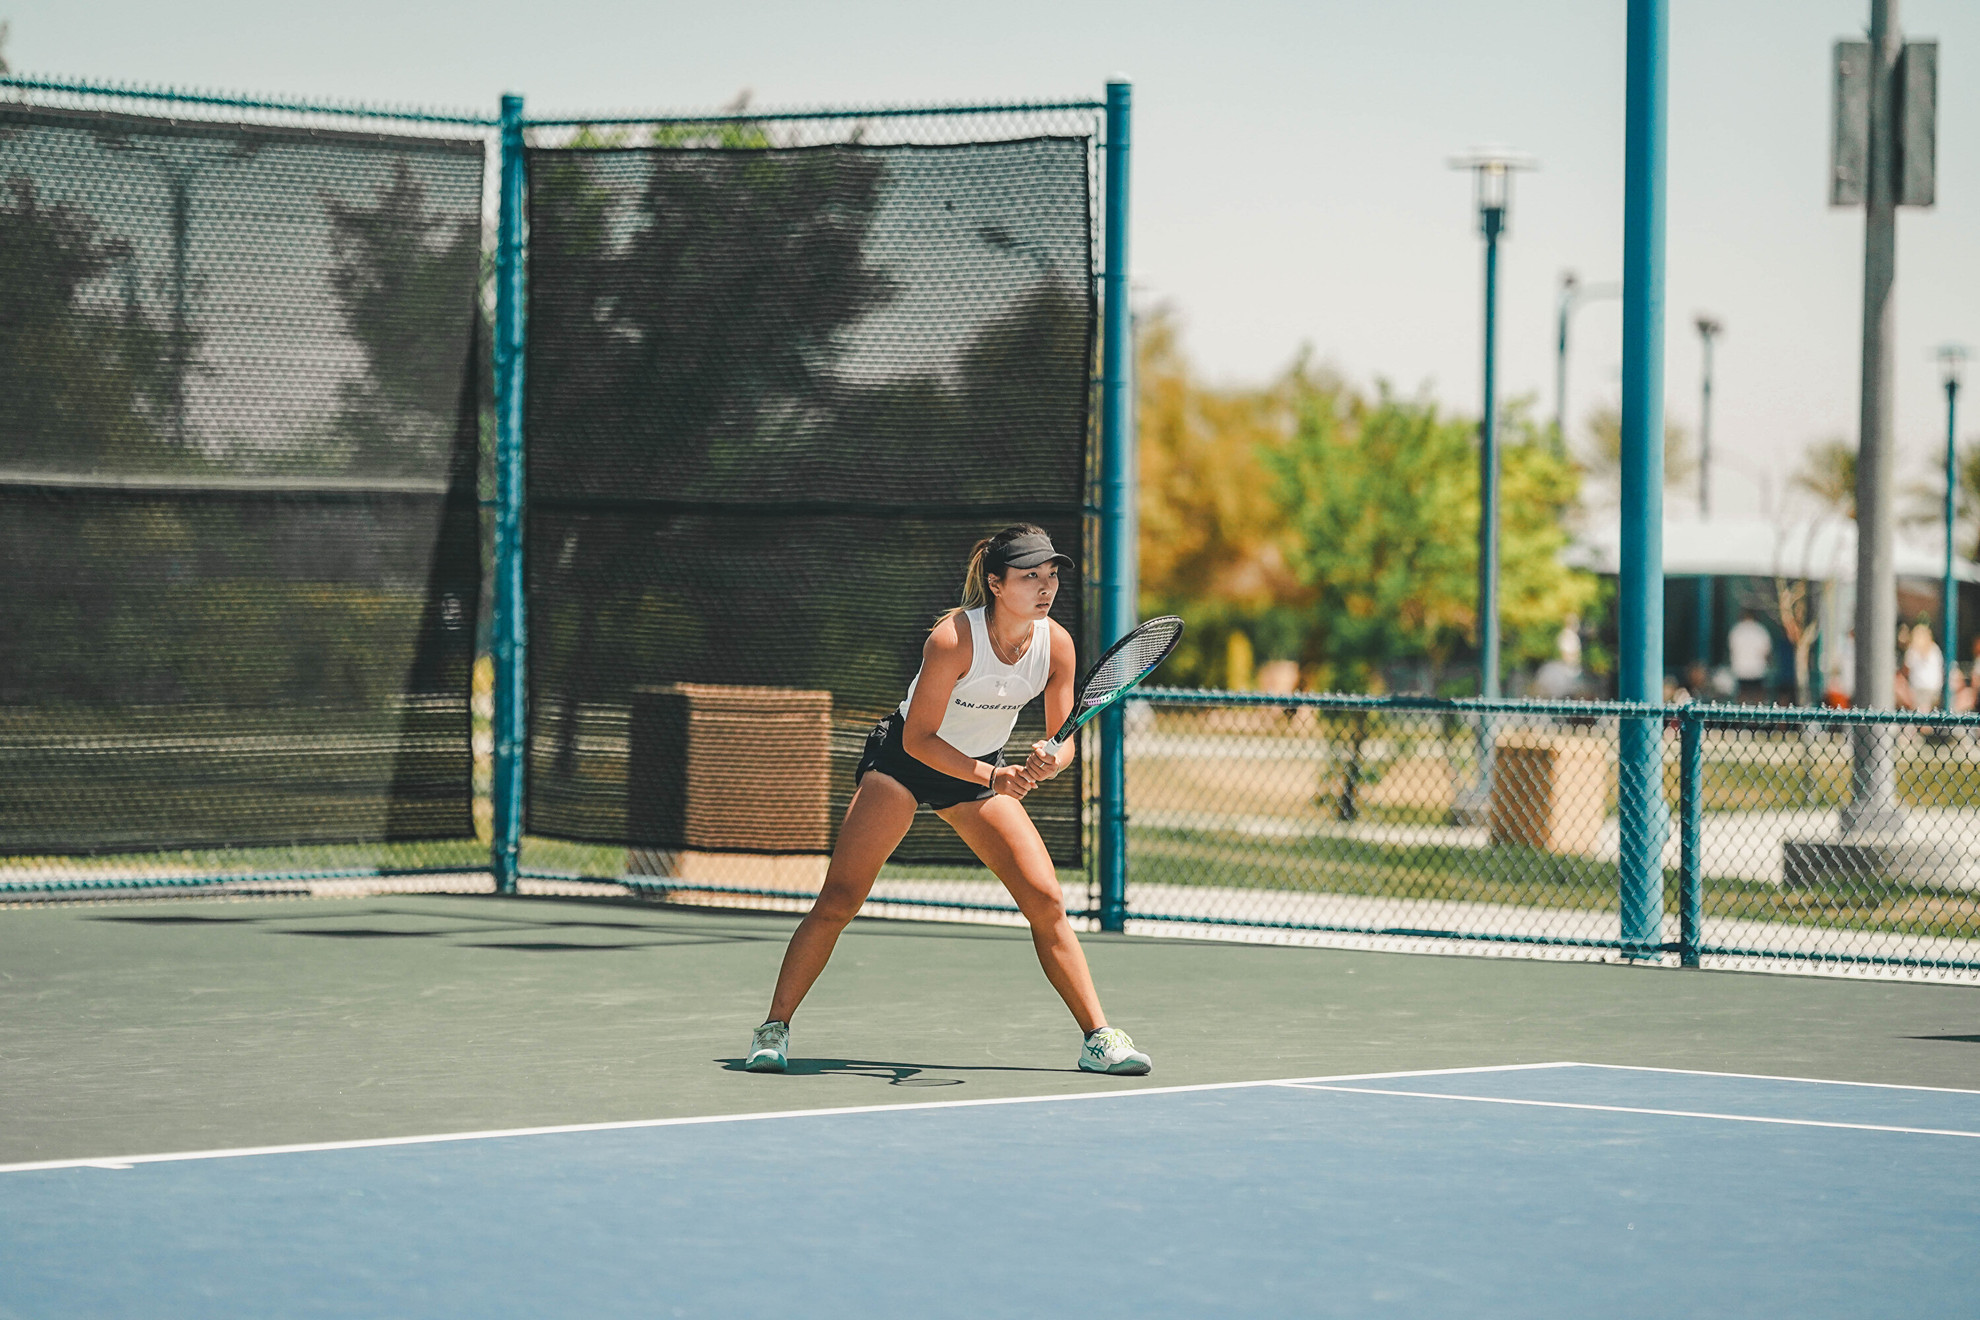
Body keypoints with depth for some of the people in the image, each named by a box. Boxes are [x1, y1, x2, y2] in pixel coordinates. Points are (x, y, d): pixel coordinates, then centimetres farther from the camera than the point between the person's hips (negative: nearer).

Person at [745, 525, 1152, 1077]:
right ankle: (774, 1028, 0)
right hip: (902, 761, -4)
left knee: (1046, 901, -9)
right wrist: (992, 777, -34)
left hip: (985, 771, 4)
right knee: (838, 902, -11)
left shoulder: (1056, 644, -15)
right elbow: (918, 737, -24)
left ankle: (1098, 1037, -3)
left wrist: (1048, 763, -31)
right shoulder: (953, 639, -29)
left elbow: (1064, 740, -8)